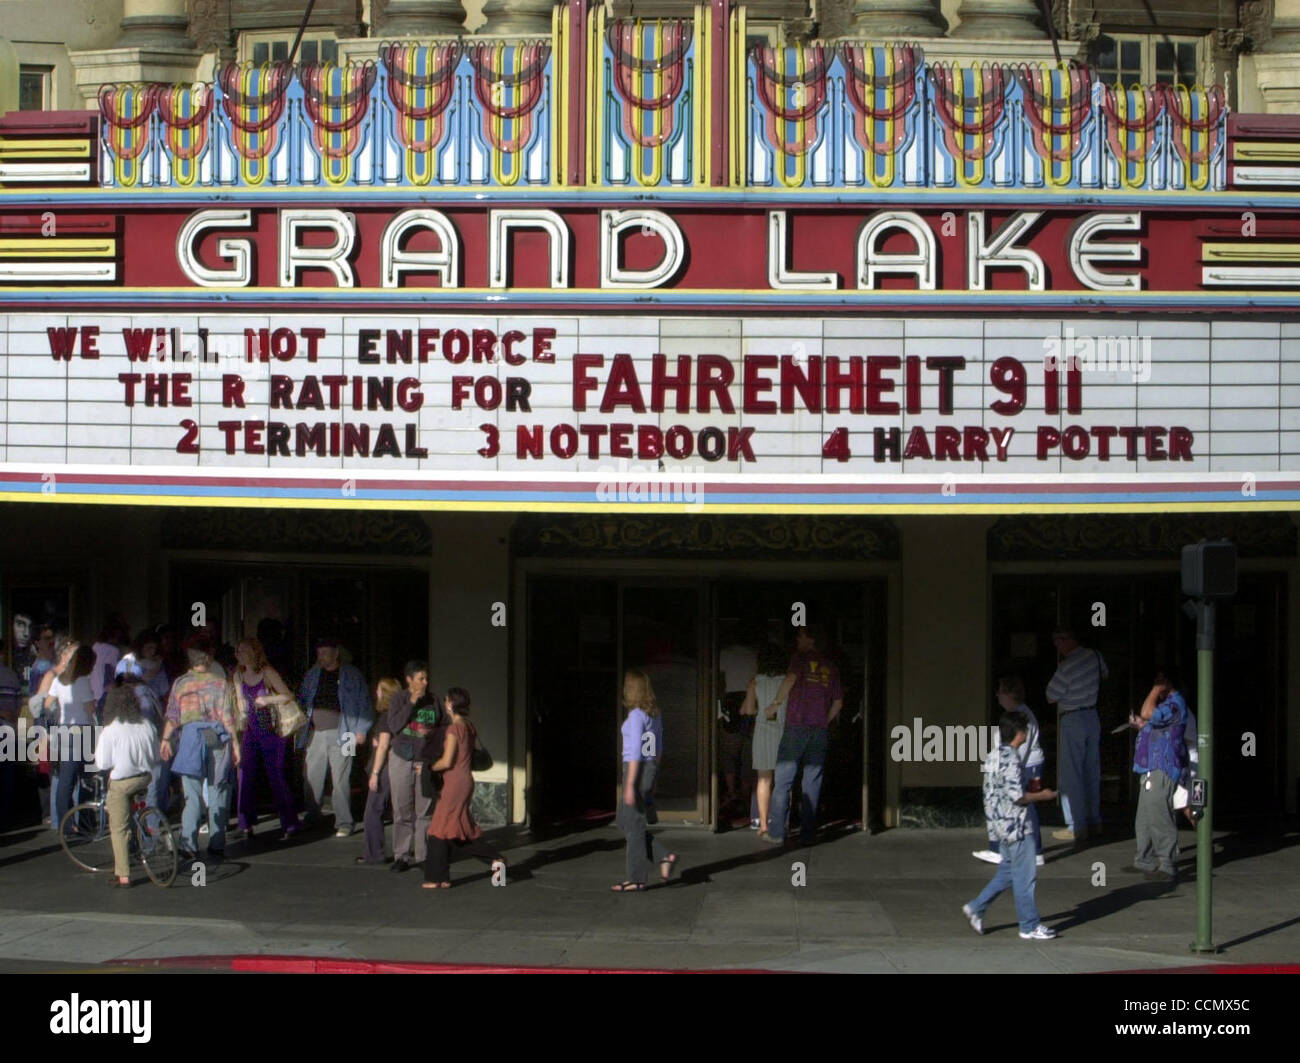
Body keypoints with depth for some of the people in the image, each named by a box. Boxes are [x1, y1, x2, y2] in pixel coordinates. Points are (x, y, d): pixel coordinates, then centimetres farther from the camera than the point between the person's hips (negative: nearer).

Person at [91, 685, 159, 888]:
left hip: (121, 782, -5)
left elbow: (103, 764, -11)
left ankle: (123, 875, 1)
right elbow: (156, 757, 8)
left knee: (119, 829, 2)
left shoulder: (109, 731, -14)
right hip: (144, 779, 5)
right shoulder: (147, 726, 0)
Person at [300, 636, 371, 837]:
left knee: (340, 781, -6)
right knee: (312, 778, 3)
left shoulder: (351, 674, 3)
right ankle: (312, 817, 15)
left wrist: (361, 729, -3)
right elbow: (302, 700, 21)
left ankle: (344, 823, 0)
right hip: (316, 734, 4)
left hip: (340, 734, -4)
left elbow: (364, 702, 4)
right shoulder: (312, 674, 14)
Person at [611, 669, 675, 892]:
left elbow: (636, 751, -19)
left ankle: (636, 879, 6)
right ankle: (663, 857, 11)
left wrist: (629, 785, -19)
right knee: (624, 821, 17)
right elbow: (659, 748, 17)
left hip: (637, 770, -9)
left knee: (633, 825, 0)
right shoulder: (655, 713, 11)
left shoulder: (636, 715, -16)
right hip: (651, 768, 9)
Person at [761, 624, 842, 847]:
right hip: (820, 731, 4)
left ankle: (776, 833, -2)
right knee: (812, 783, 7)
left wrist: (775, 703, -11)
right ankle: (808, 833, 4)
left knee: (782, 781, 1)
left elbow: (790, 679, -21)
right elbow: (838, 702, 14)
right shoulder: (830, 666, 13)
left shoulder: (801, 658, -1)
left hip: (796, 727, -4)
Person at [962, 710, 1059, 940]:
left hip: (1000, 823, 10)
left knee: (1008, 870, 18)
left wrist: (1031, 790, 19)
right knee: (1025, 876, -2)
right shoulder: (1011, 759, -20)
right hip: (1014, 824, -10)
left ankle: (977, 908, 19)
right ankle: (1029, 927, 5)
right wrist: (1043, 796, -9)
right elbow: (1017, 796, -23)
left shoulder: (996, 755, 10)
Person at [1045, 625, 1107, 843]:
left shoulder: (1067, 666, -22)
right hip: (1093, 717, 8)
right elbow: (1104, 674, 24)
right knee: (1092, 771, 15)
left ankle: (1077, 827, -3)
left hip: (1072, 721, -8)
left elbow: (1051, 697, -13)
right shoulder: (1095, 657, 1)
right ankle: (1094, 821, 22)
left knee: (1071, 775, -3)